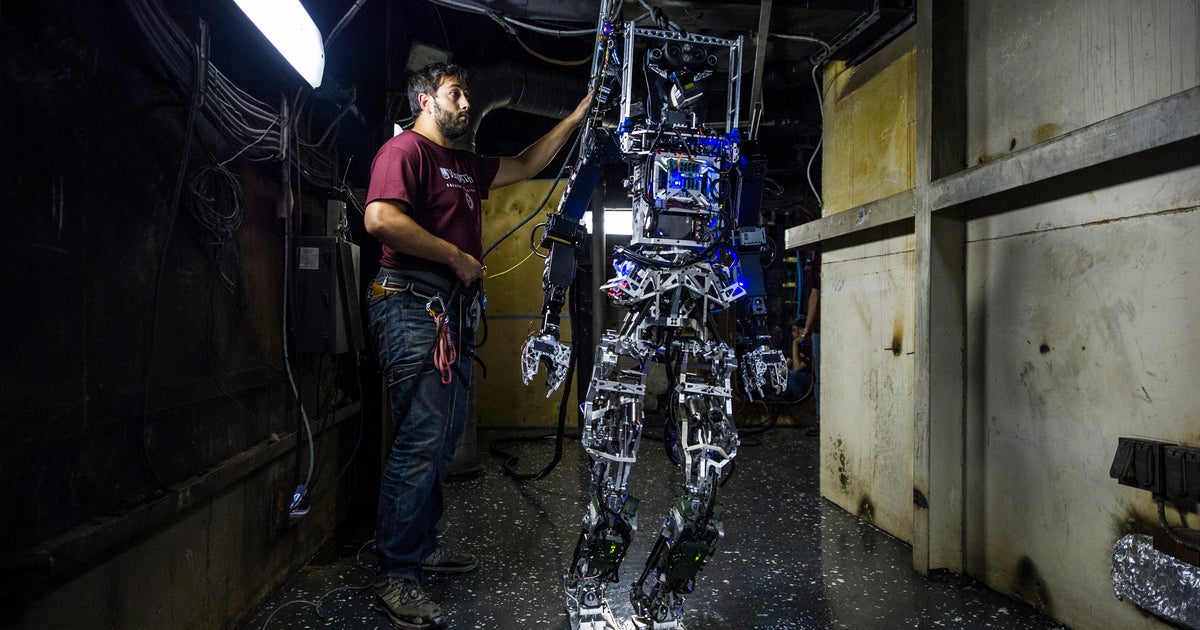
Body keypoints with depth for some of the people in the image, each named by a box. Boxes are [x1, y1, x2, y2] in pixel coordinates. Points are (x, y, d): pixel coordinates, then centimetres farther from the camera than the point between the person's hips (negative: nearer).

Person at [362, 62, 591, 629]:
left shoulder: (465, 166, 22)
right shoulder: (406, 150, -5)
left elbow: (525, 165, 32)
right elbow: (380, 219, -21)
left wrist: (577, 116, 29)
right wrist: (457, 257, -15)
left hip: (450, 311, 10)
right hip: (412, 306, -10)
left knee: (445, 437, 13)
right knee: (420, 441, -11)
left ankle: (423, 545, 28)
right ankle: (396, 577, -1)